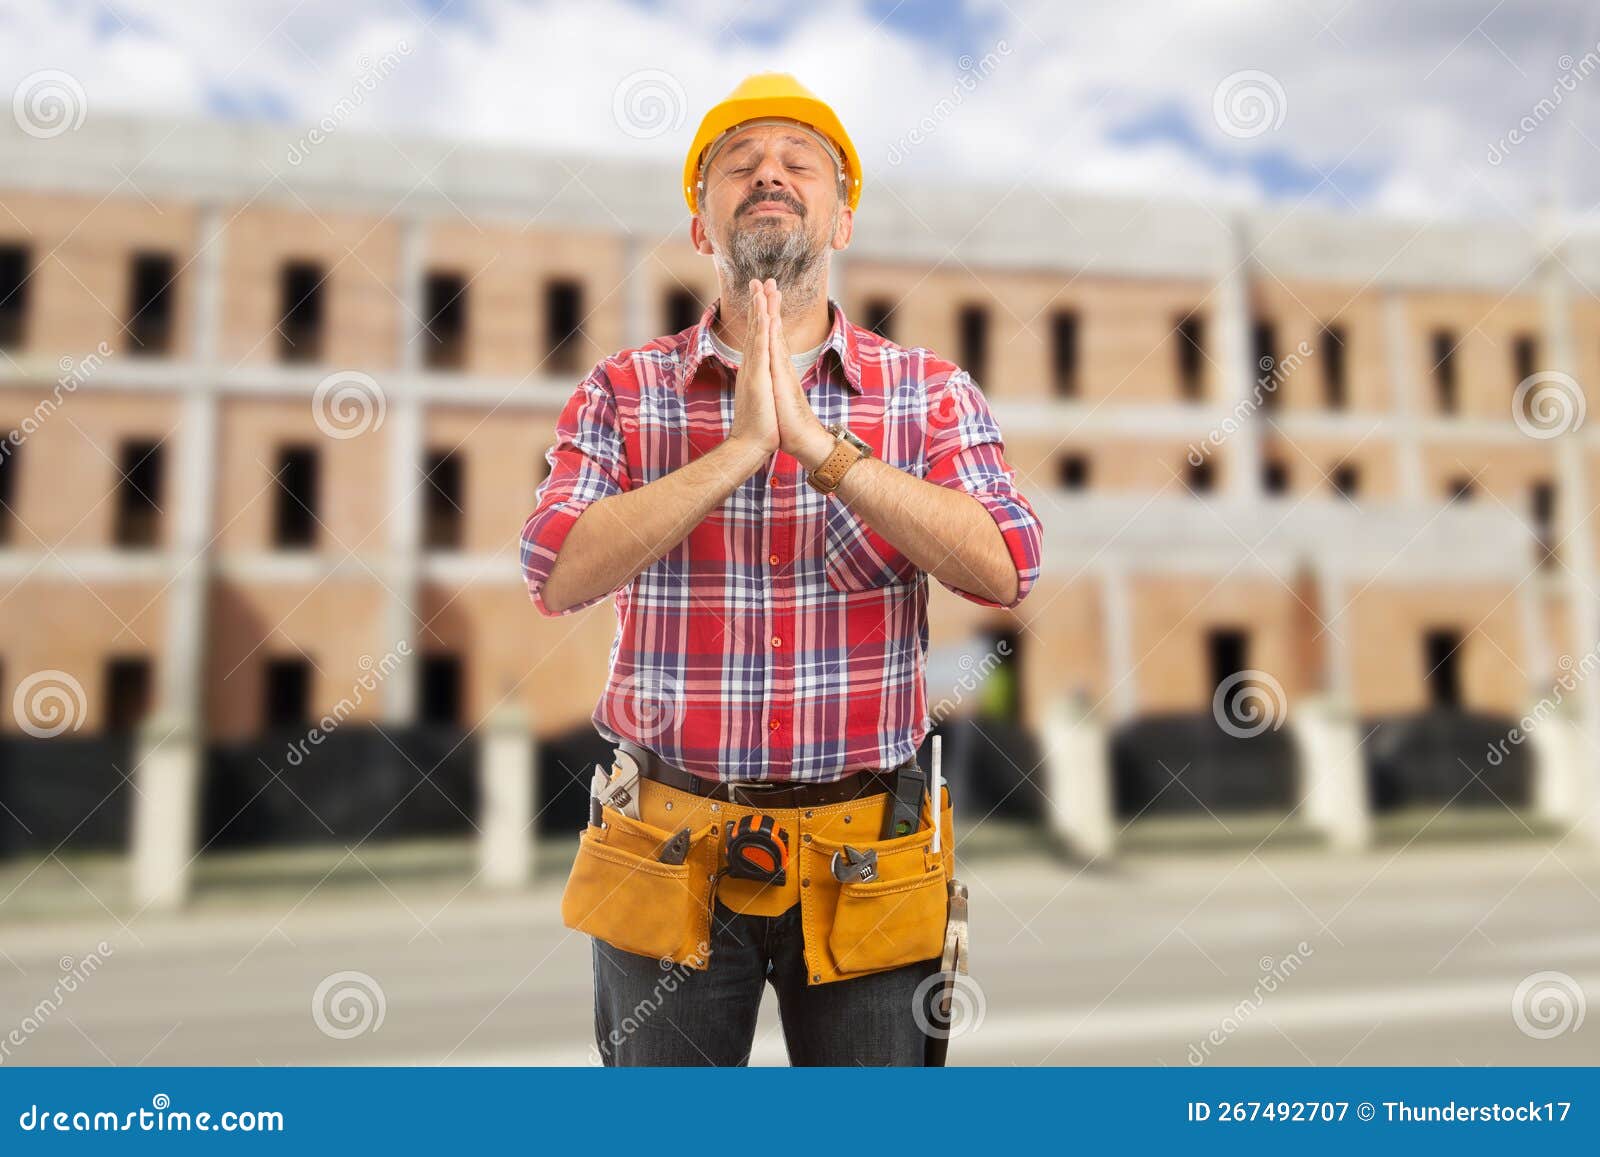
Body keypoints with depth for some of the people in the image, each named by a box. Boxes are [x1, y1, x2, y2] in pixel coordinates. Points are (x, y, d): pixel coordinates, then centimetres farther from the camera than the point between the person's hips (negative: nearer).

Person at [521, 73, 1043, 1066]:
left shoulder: (931, 391, 0)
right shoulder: (624, 391, 0)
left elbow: (1004, 570, -14)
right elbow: (557, 575, -14)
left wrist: (821, 443, -21)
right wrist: (739, 451, -21)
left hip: (867, 862, 1)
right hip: (670, 855, 0)